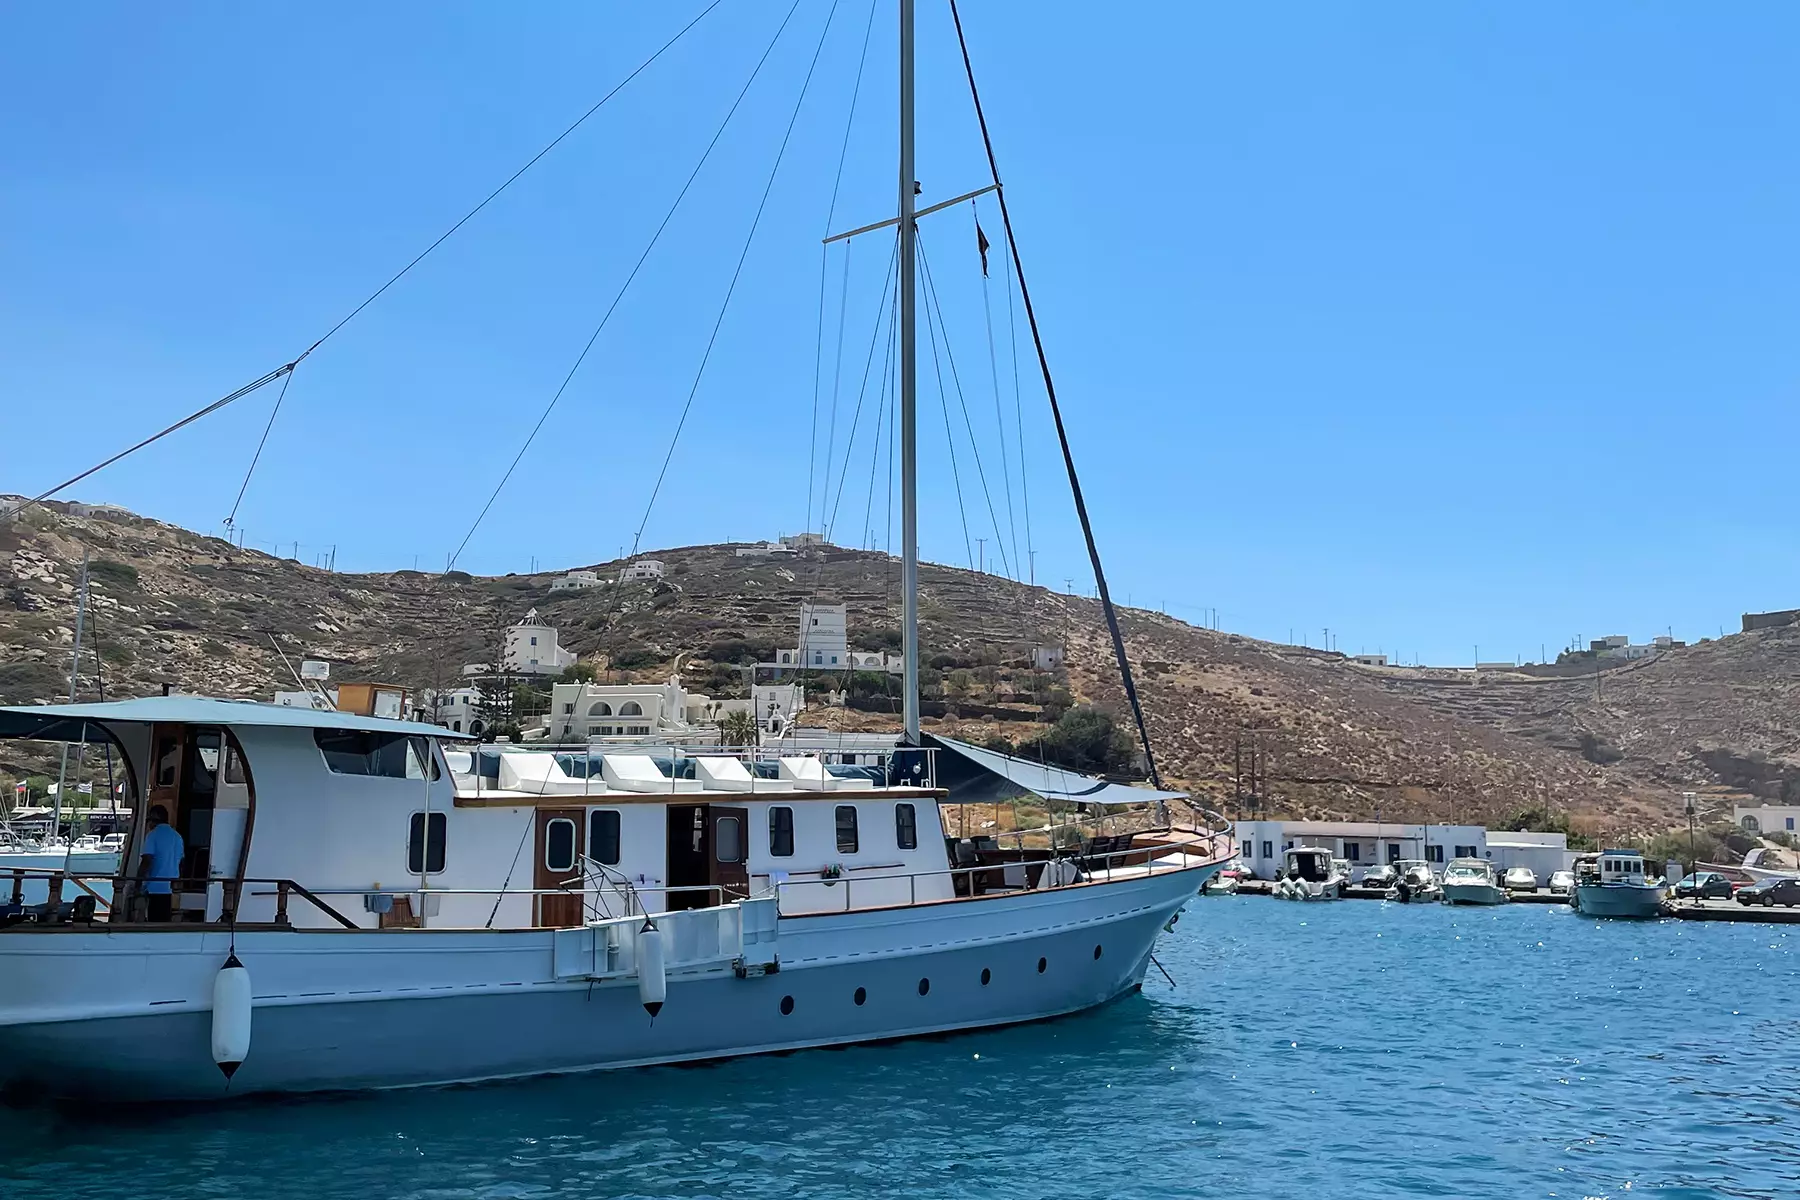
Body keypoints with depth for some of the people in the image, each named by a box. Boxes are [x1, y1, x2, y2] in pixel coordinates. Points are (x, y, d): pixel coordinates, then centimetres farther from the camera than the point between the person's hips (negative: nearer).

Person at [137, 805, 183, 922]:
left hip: (155, 887, -6)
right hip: (171, 889, 6)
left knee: (154, 923, -4)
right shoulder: (177, 836, 13)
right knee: (165, 922, 9)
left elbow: (146, 862, -14)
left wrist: (138, 882, -9)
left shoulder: (153, 835, -7)